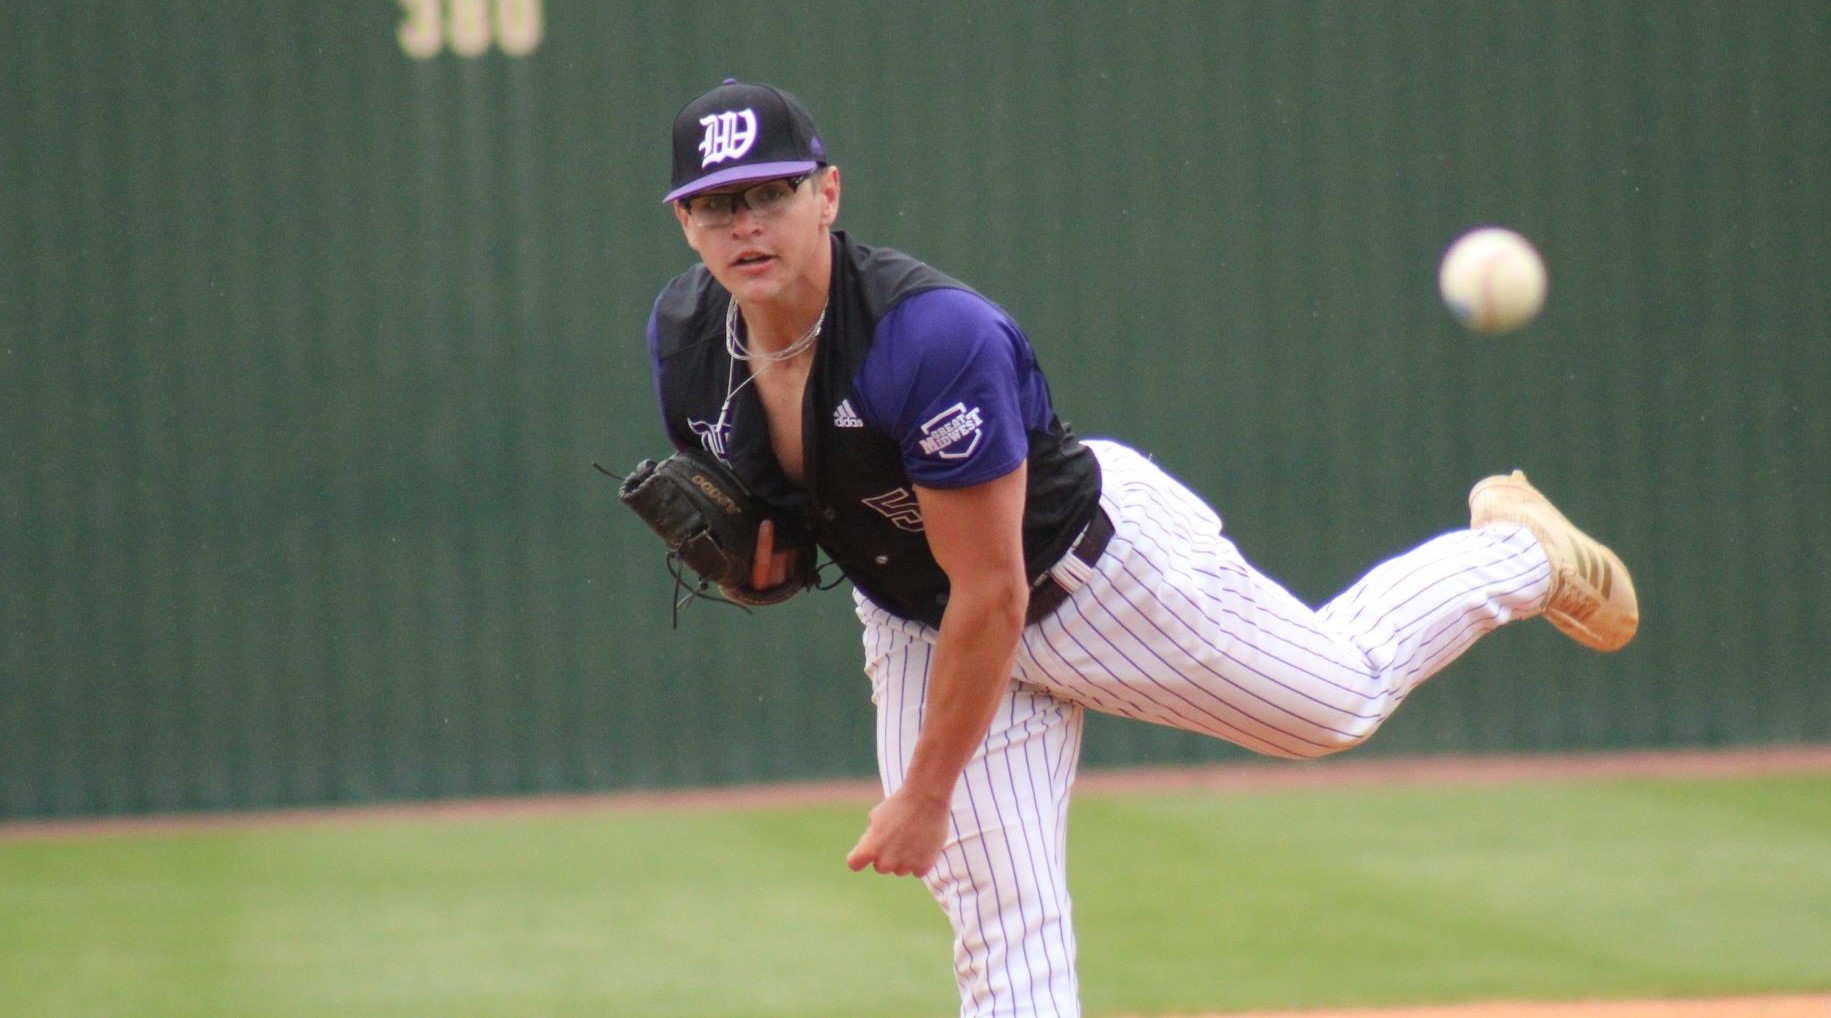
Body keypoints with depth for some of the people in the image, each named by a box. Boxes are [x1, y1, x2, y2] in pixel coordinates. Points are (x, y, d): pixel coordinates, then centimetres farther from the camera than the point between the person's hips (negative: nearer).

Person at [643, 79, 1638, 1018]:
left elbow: (992, 597, -32)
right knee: (1001, 929, -2)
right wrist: (748, 550, -18)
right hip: (912, 619, 5)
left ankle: (1518, 553, 44)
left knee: (1342, 695, 17)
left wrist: (925, 795, -27)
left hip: (1096, 563, -5)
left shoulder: (933, 333, -38)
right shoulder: (683, 335, -17)